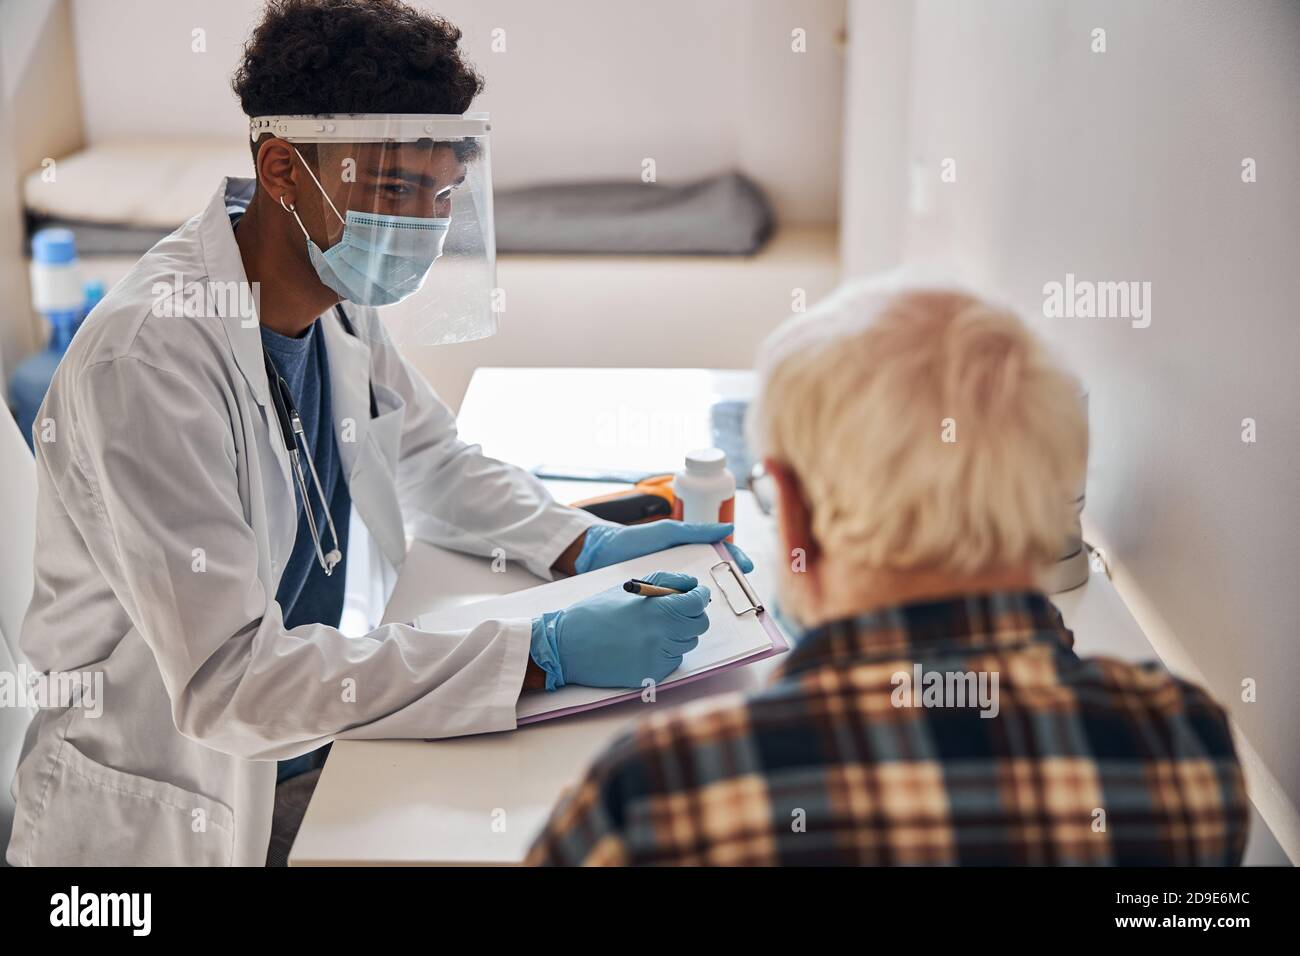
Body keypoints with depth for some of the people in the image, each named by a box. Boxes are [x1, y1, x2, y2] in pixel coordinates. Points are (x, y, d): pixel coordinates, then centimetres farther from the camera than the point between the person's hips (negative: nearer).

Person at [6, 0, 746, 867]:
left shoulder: (341, 303, -2)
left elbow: (434, 465, 15)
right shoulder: (152, 357, -25)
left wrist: (589, 546, -2)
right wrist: (544, 654, -31)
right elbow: (225, 680, -30)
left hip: (315, 754, 7)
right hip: (180, 819, -6)